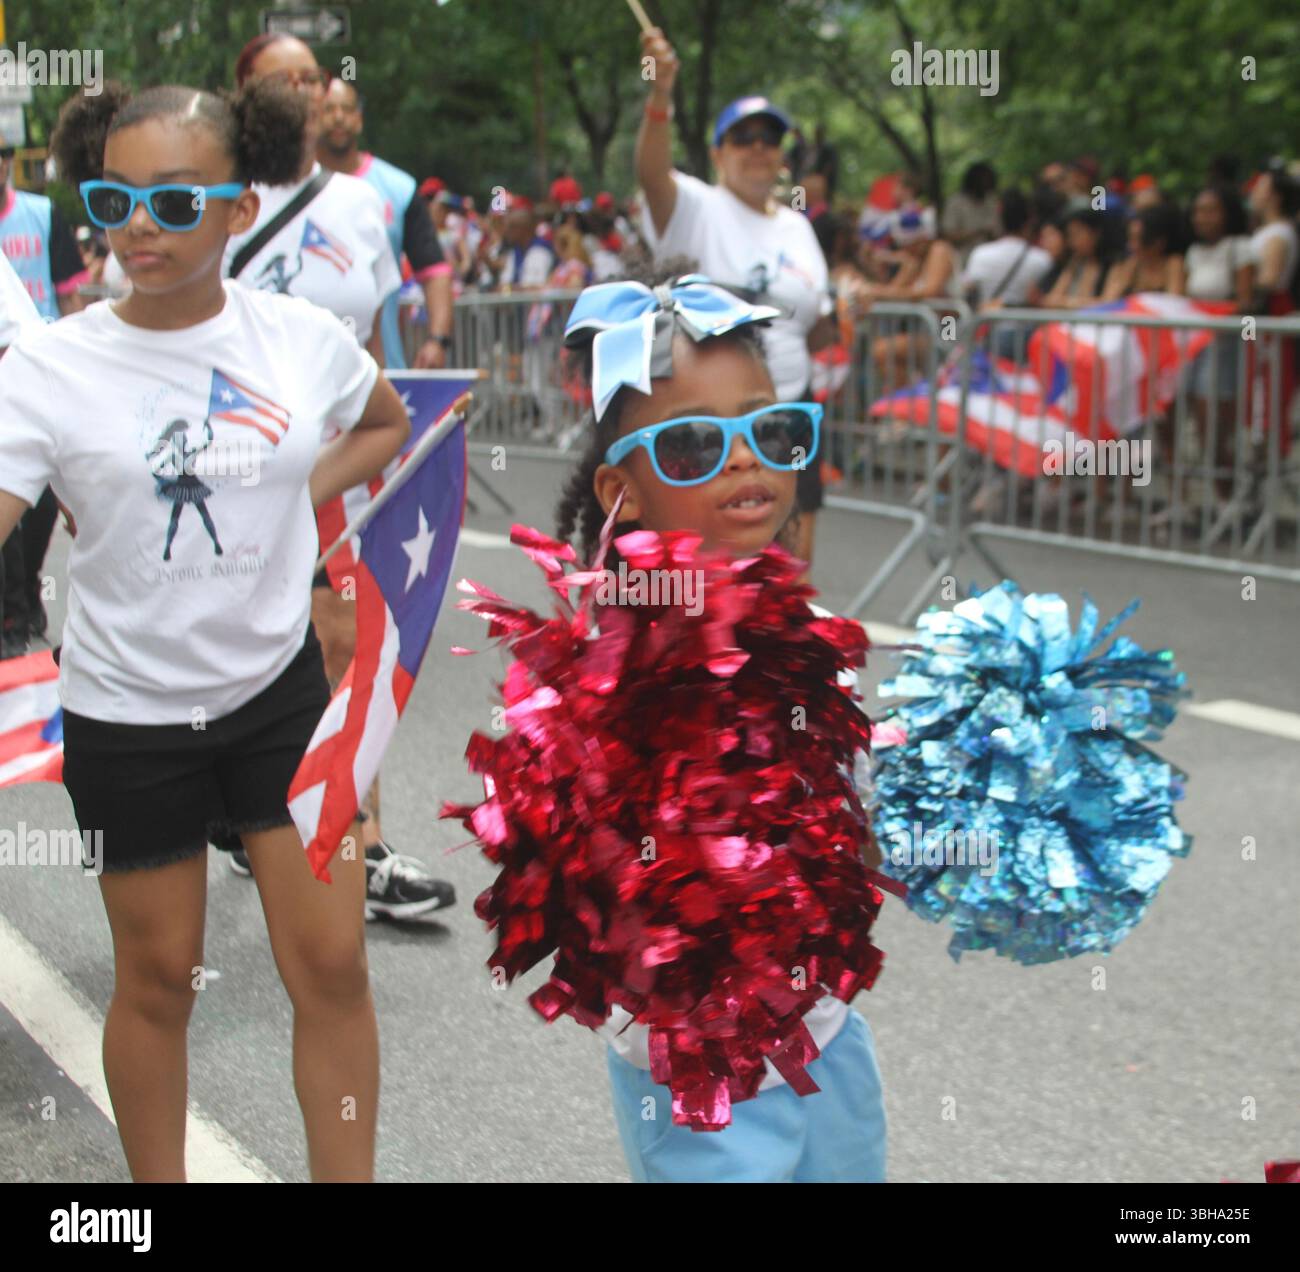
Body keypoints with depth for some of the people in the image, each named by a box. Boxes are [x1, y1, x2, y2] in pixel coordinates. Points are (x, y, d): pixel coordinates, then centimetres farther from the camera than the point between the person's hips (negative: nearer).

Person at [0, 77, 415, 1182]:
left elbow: (387, 425, 16)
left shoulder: (304, 340, -6)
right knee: (159, 979, 12)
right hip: (129, 717, -2)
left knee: (332, 966, 5)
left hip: (283, 691, 2)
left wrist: (299, 496, 0)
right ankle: (158, 1184, 31)